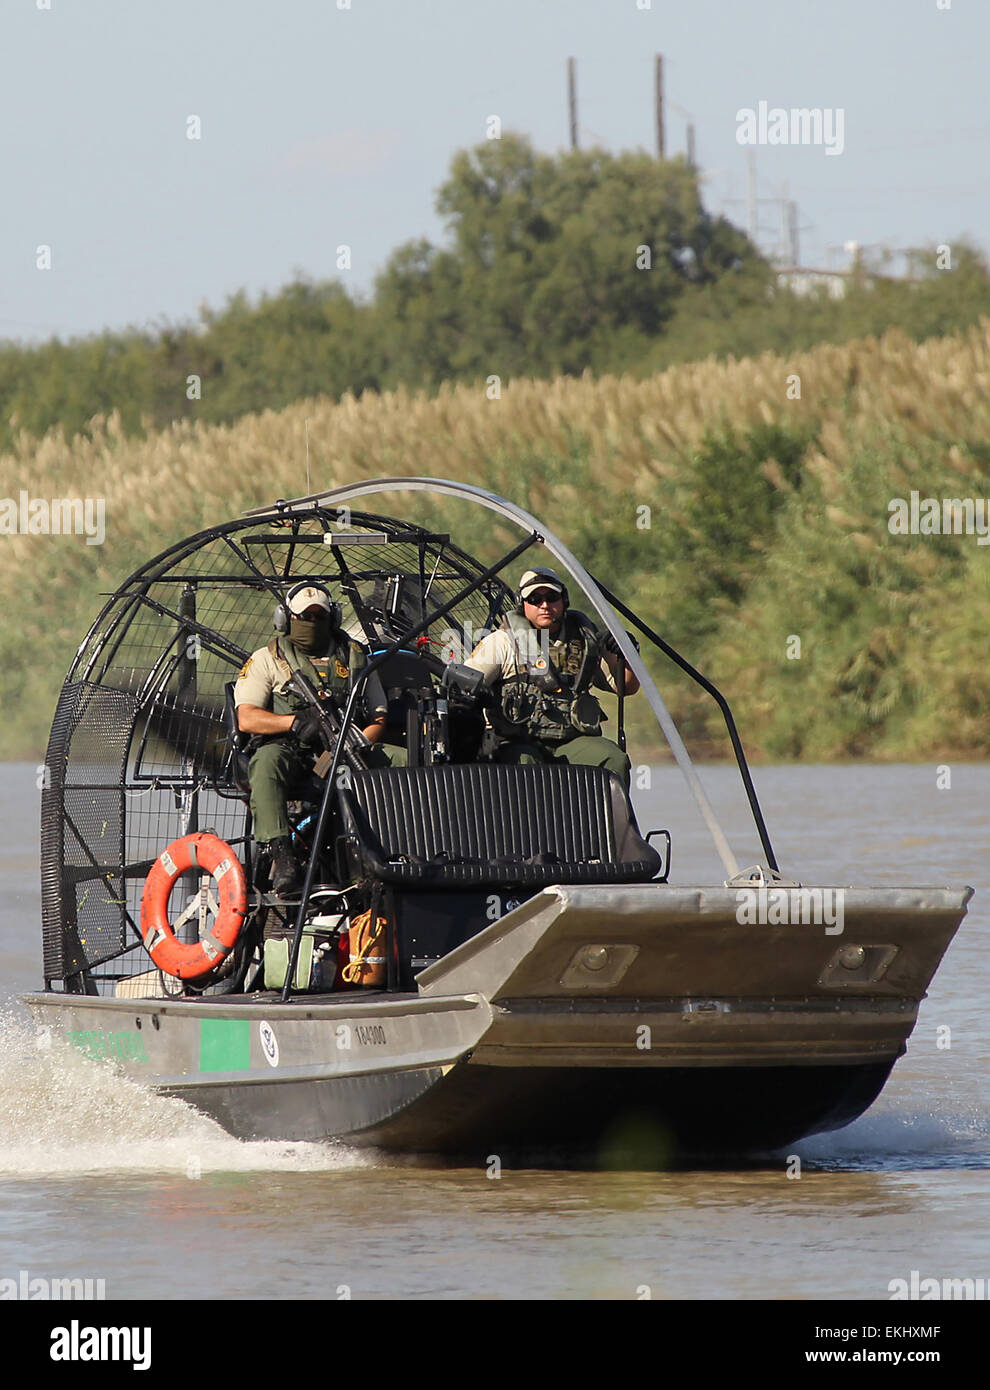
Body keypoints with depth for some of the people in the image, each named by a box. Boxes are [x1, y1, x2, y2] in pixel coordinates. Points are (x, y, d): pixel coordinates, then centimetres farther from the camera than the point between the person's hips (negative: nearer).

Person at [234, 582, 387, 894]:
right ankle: (281, 855, -44)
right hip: (289, 750, -2)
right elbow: (246, 719, 1)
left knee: (377, 762, -30)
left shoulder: (353, 658, 21)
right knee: (267, 762, -37)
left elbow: (379, 718, 16)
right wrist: (296, 722, -15)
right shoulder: (267, 659, 14)